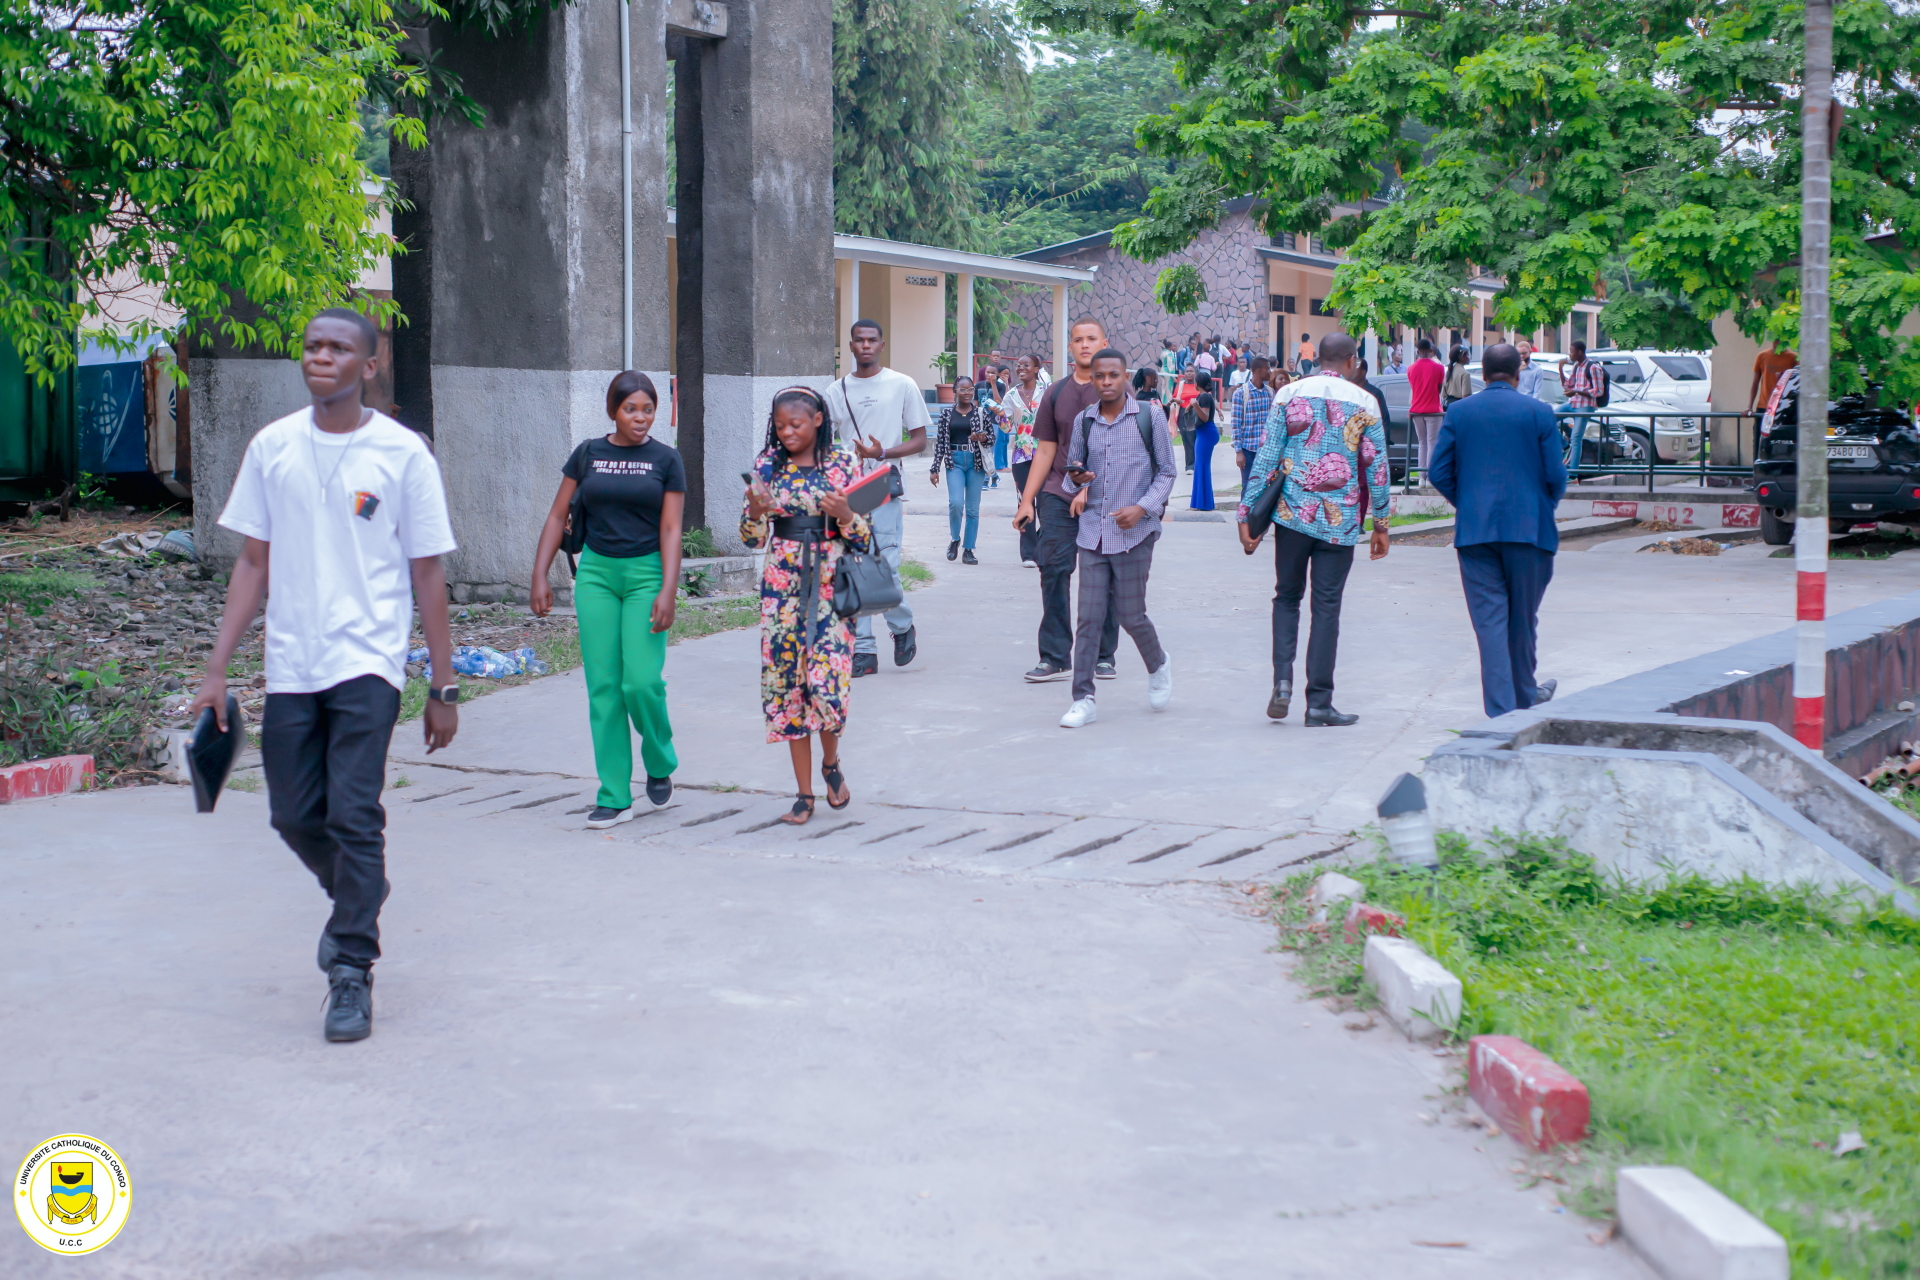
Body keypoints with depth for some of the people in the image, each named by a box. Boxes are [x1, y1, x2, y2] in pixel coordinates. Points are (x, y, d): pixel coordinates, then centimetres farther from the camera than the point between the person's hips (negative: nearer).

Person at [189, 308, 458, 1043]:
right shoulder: (271, 447, 6)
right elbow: (253, 563, 11)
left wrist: (443, 688, 0)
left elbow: (427, 575, 1)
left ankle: (352, 972, 0)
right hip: (290, 664, 4)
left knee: (353, 813, -11)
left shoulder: (402, 453, -2)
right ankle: (357, 898, 37)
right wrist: (216, 671, 6)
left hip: (368, 659, -4)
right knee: (294, 816, 7)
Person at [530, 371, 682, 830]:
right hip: (595, 572, 2)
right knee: (603, 685, -1)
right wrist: (540, 577, 0)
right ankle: (614, 797, 5)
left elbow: (670, 530, -2)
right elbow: (557, 517, 8)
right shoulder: (588, 453, 6)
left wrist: (668, 590, -12)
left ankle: (660, 765, 17)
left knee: (642, 681, -12)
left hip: (646, 572, -2)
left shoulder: (665, 459, 2)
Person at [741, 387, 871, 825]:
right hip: (783, 585, 2)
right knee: (787, 680, 2)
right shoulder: (767, 465, 5)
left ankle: (831, 763, 19)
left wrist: (845, 515, -17)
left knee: (828, 679, -12)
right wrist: (755, 511, -14)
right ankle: (804, 794, 11)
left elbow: (865, 536, 2)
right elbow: (752, 539, 6)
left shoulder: (843, 464, 0)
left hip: (830, 584, -2)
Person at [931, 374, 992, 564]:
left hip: (976, 462, 1)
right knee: (956, 502, -16)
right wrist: (935, 469, 3)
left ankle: (968, 550, 9)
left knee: (973, 509, 1)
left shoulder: (981, 412, 5)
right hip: (954, 461, -1)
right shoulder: (947, 413, 5)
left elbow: (991, 438, 9)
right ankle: (955, 539, 10)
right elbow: (940, 441, 6)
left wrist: (982, 438, -14)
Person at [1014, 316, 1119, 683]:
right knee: (1054, 568, -7)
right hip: (1058, 493, 3)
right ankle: (1055, 658, -3)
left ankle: (1104, 655, 14)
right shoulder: (1057, 392, 11)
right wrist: (1027, 500, 9)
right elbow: (1045, 450, 14)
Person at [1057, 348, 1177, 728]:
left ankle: (1158, 667, 33)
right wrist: (1076, 479, -9)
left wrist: (1143, 507, -12)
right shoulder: (1083, 421, 8)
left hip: (1134, 533, -3)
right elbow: (1072, 473, 16)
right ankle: (1083, 700, 0)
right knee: (1088, 617, -2)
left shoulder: (1150, 416, -1)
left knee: (1131, 614, 3)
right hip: (1092, 532, 3)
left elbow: (1167, 471, 3)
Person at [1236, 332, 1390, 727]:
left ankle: (1282, 680, -3)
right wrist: (1381, 523, 10)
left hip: (1292, 514, 1)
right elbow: (1377, 467, 0)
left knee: (1287, 597, 16)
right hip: (1340, 519, -1)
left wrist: (1247, 513, 3)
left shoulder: (1288, 395, 1)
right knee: (1326, 607, 4)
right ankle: (1319, 703, 5)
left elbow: (1266, 456, -1)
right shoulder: (1364, 403, -1)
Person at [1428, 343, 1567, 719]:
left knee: (1489, 619, 2)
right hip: (1528, 528, -1)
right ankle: (1524, 696, 30)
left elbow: (1439, 472, 1)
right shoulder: (1539, 413, -2)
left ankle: (1502, 709, -2)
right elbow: (1555, 475, -4)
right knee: (1522, 617, 14)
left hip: (1474, 529, 1)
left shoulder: (1458, 412, 3)